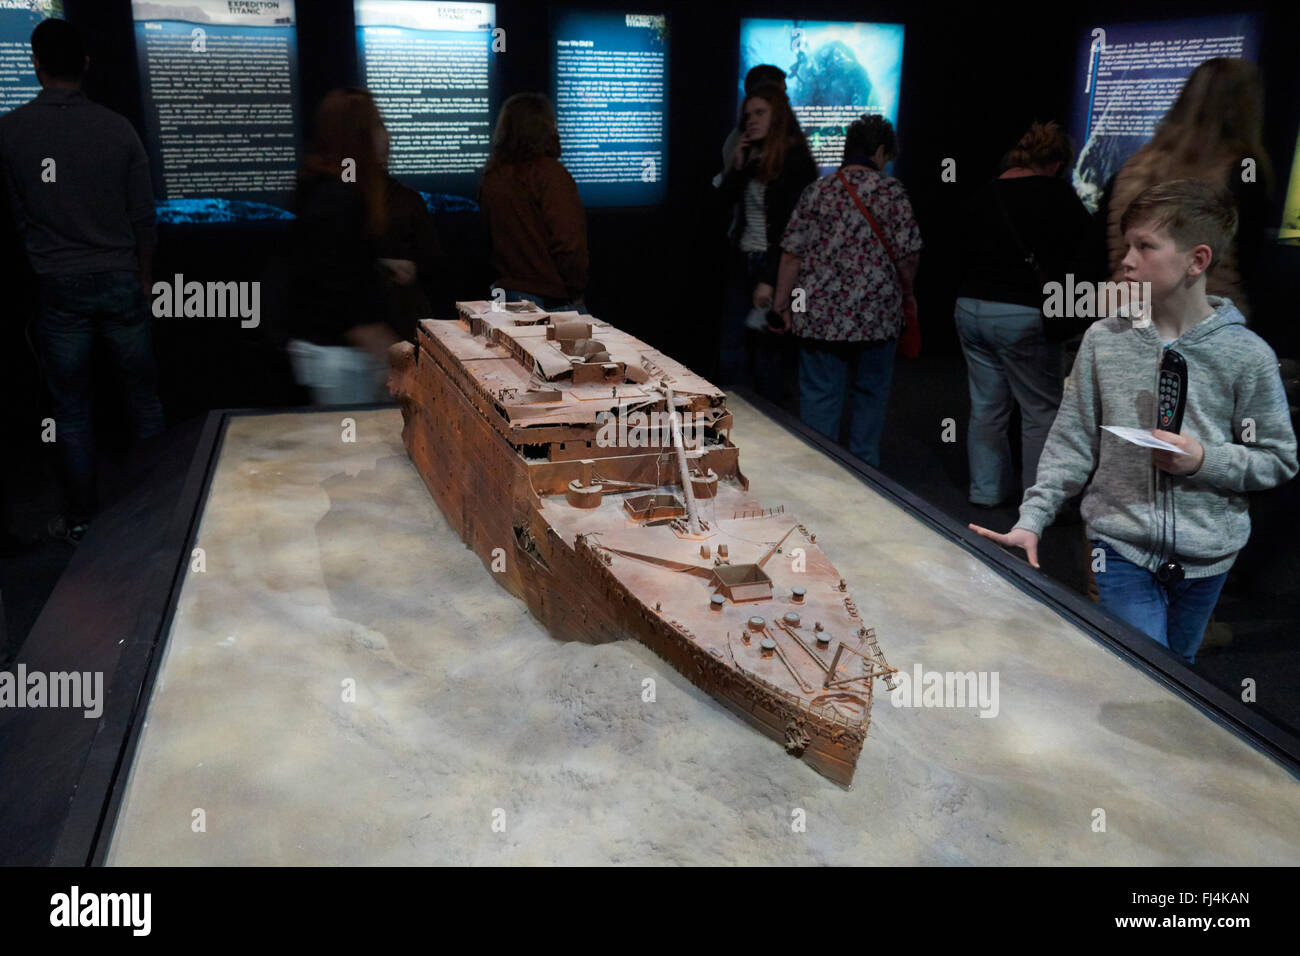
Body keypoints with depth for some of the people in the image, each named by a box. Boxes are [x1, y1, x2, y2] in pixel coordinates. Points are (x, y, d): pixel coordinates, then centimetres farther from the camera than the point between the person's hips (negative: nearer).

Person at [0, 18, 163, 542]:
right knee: (143, 396, 13)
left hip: (58, 287, 0)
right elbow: (143, 216, 1)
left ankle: (82, 519, 19)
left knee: (71, 410, 9)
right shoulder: (117, 128, -5)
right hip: (119, 281, 1)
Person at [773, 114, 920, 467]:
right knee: (871, 396, 14)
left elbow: (792, 252, -1)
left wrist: (782, 304, 5)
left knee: (819, 398, 7)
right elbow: (909, 253, -6)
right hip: (876, 314, -1)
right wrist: (906, 291, 12)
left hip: (819, 315, 1)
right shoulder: (890, 190, -3)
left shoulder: (818, 191, 3)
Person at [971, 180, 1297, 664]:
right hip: (1122, 549, 0)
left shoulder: (1247, 355, -7)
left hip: (1205, 555, 1)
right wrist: (1030, 520, -7)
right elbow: (1072, 441, 1)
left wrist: (1204, 460, -17)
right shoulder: (1104, 340, -3)